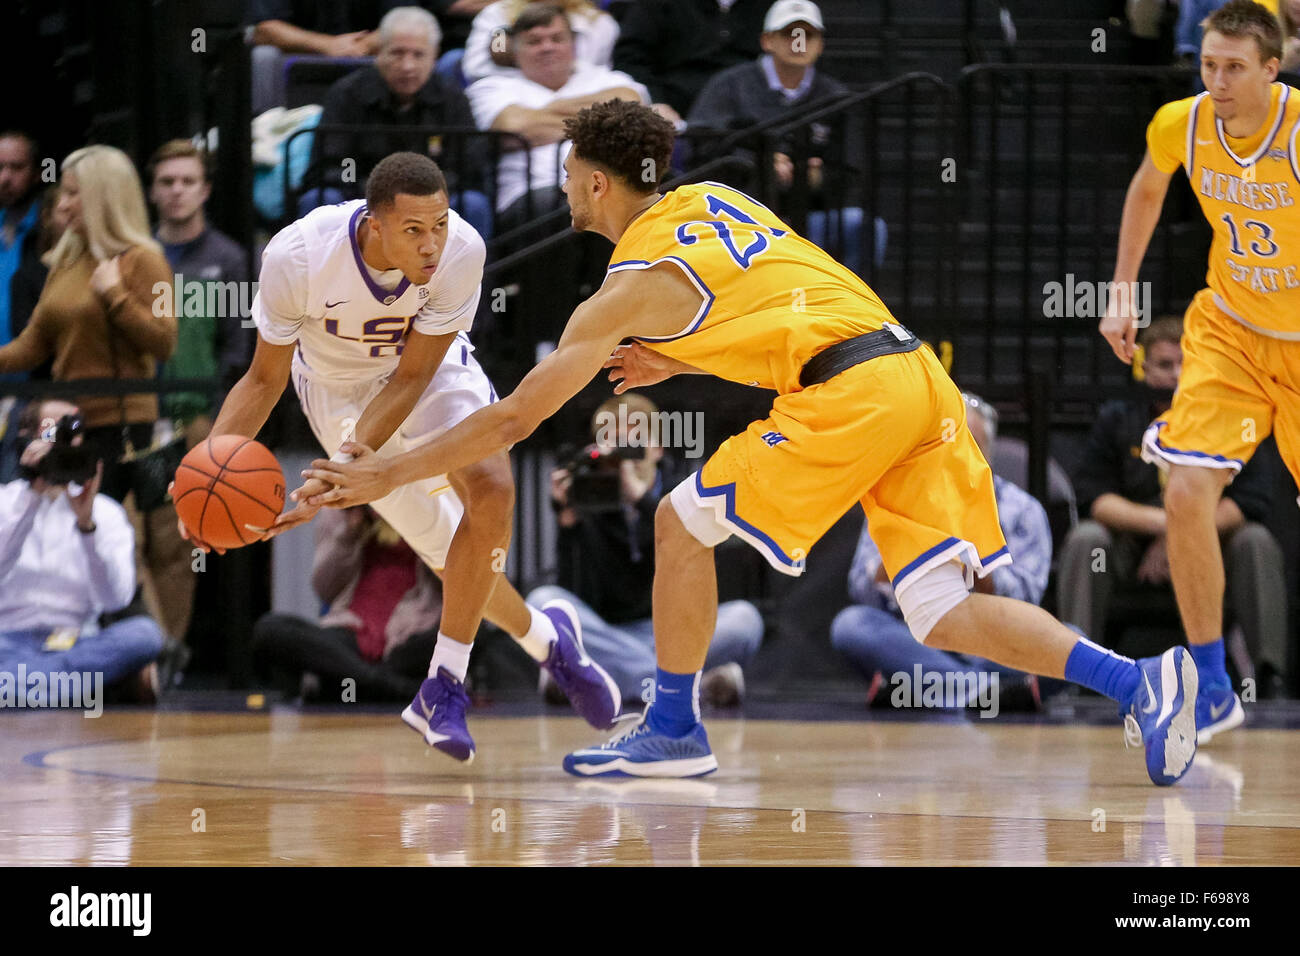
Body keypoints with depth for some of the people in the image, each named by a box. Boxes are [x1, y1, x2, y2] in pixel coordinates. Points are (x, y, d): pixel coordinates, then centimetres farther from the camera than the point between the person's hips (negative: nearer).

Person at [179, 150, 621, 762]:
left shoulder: (461, 252, -34)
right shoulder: (296, 257, -35)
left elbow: (411, 378, -26)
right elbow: (264, 380, -18)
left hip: (431, 365, 0)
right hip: (338, 385, 0)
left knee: (491, 492, -25)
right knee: (446, 551, 1)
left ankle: (442, 688, -12)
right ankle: (546, 639, 31)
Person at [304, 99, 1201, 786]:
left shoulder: (629, 289, 3)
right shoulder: (714, 199, 24)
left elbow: (512, 420, 7)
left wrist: (389, 474, 15)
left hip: (851, 395, -8)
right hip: (919, 372, 8)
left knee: (683, 522, 8)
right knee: (943, 612, 3)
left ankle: (674, 730, 16)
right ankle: (1140, 680, -15)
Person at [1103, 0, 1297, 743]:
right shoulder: (1181, 126, -12)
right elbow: (1148, 190, 12)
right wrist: (1122, 294, 13)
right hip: (1229, 330, 3)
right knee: (1187, 490, -14)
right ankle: (1211, 687, -1)